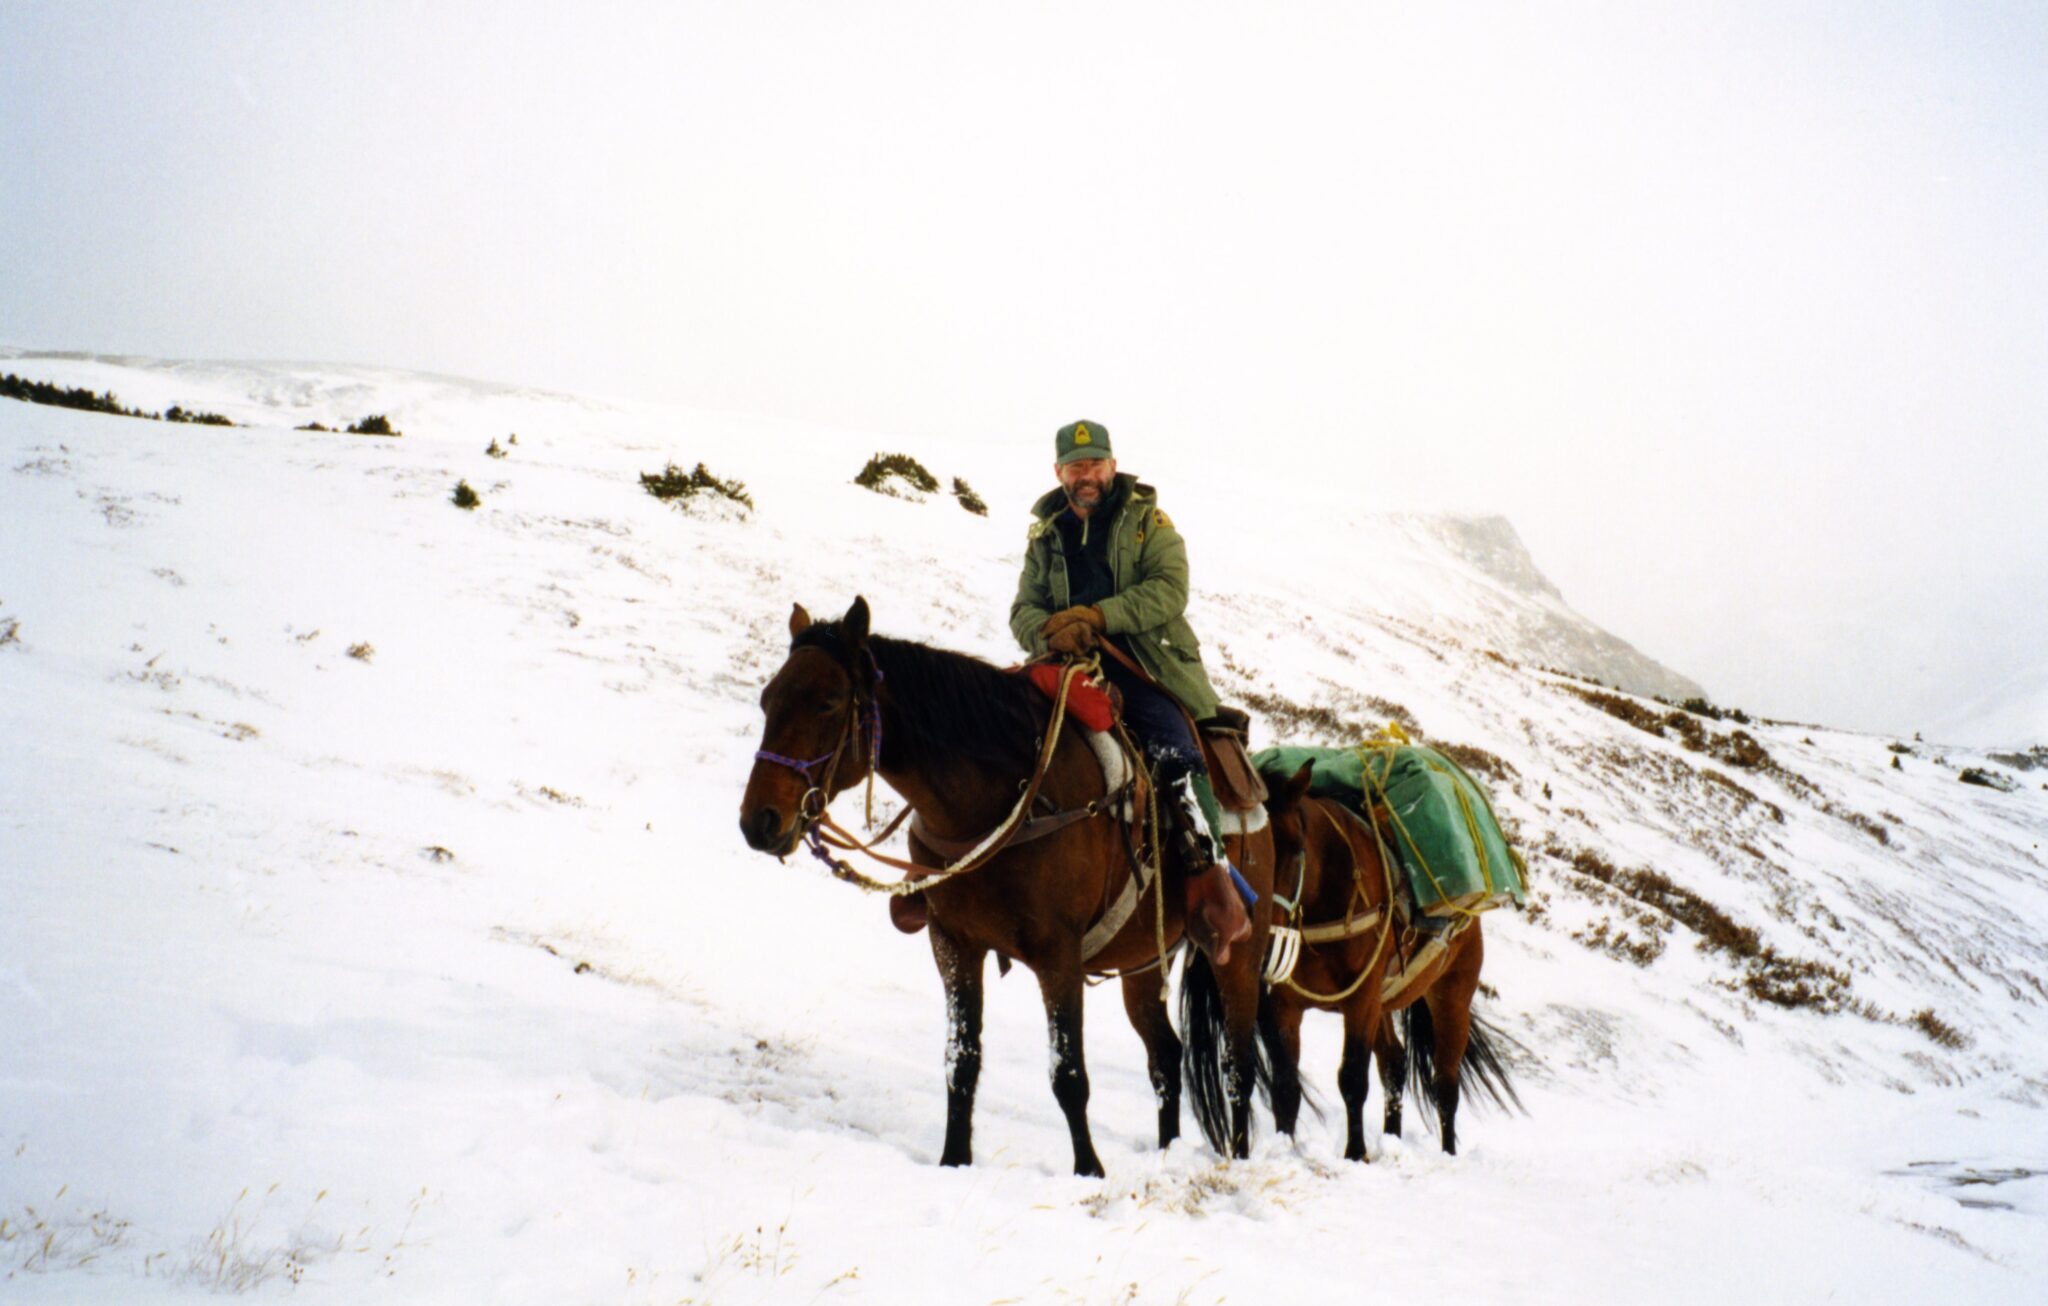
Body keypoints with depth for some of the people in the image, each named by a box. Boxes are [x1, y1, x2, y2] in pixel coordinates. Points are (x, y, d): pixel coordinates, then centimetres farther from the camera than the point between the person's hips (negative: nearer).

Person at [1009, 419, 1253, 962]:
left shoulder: (1145, 520, 8)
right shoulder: (1045, 534, 18)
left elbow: (1170, 589, -7)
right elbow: (1024, 609, 11)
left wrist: (1098, 617, -19)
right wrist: (1049, 631, -14)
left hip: (1147, 668, -4)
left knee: (1176, 755, -27)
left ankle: (1212, 885, -23)